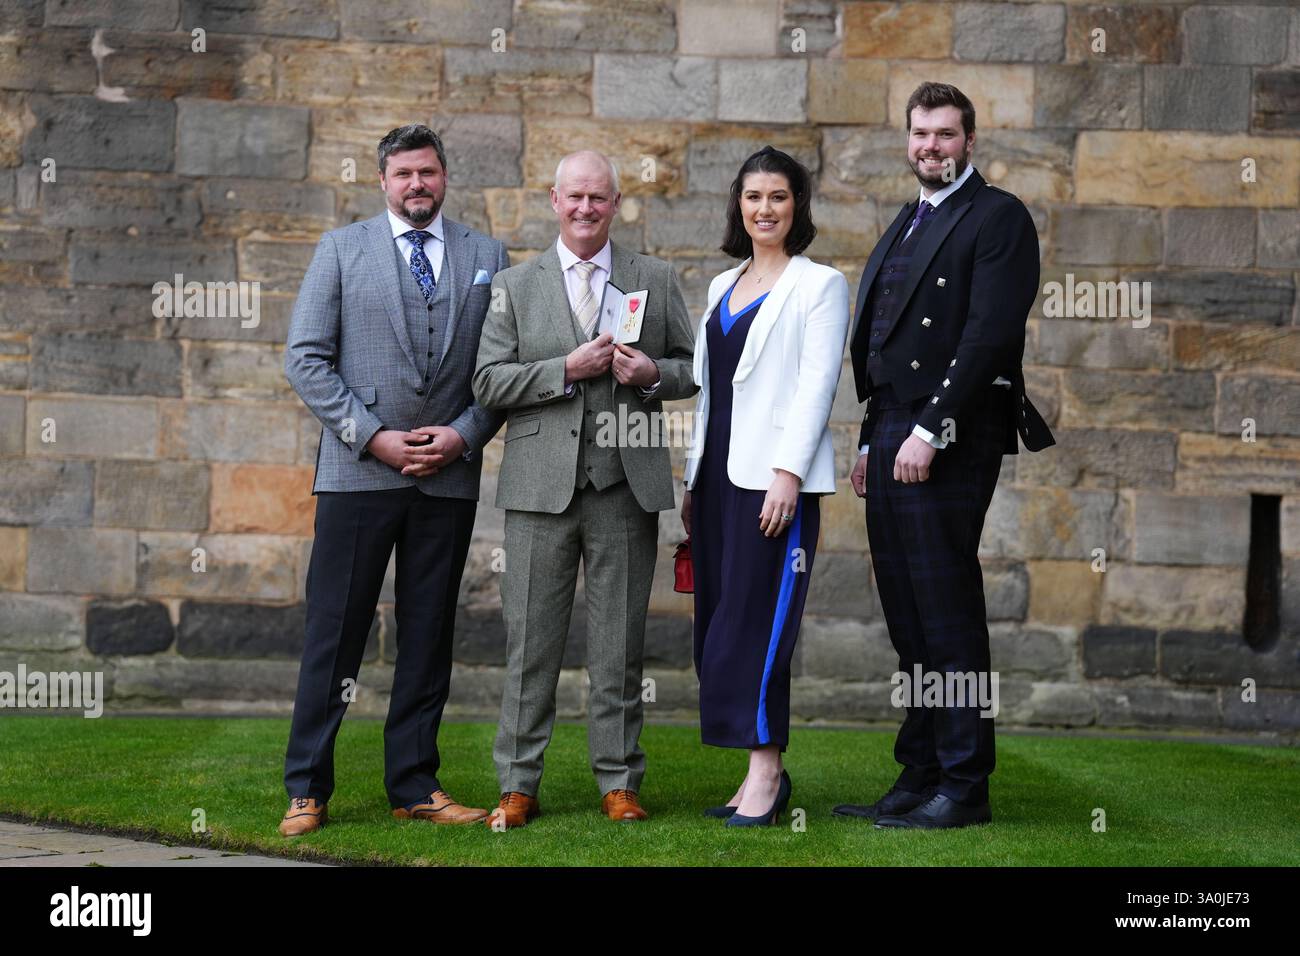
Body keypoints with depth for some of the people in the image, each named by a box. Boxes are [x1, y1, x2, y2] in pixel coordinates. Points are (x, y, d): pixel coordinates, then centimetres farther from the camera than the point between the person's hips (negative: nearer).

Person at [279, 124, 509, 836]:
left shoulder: (487, 257, 11)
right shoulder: (342, 249, 6)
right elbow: (305, 358, 0)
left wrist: (463, 435, -7)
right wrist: (373, 436, -9)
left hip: (449, 476, 2)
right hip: (357, 470, -2)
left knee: (428, 637, 7)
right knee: (334, 633, -1)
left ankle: (415, 786, 15)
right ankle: (307, 790, 6)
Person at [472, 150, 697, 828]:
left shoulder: (655, 280, 10)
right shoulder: (515, 286, 8)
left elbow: (691, 369, 13)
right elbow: (488, 382, 1)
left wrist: (652, 373, -9)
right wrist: (567, 369, -11)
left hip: (626, 484, 0)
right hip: (541, 487, 0)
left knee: (620, 644, 5)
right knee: (530, 642, 2)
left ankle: (619, 783, 13)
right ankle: (518, 786, 9)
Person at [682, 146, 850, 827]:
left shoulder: (819, 285, 0)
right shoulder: (722, 287, 19)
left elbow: (817, 383, -9)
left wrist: (788, 472, -17)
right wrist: (692, 478, 17)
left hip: (775, 476, -7)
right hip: (718, 471, 7)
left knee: (755, 617, -11)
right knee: (719, 619, 4)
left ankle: (766, 768, -6)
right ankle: (760, 774, 8)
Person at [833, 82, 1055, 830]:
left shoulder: (998, 218, -5)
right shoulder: (906, 225, 22)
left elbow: (990, 333, -15)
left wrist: (930, 431, -19)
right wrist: (871, 441, 18)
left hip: (951, 440, -8)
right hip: (895, 435, 8)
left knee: (948, 614, -7)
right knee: (909, 618, 9)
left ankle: (965, 788, -2)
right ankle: (921, 776, 15)